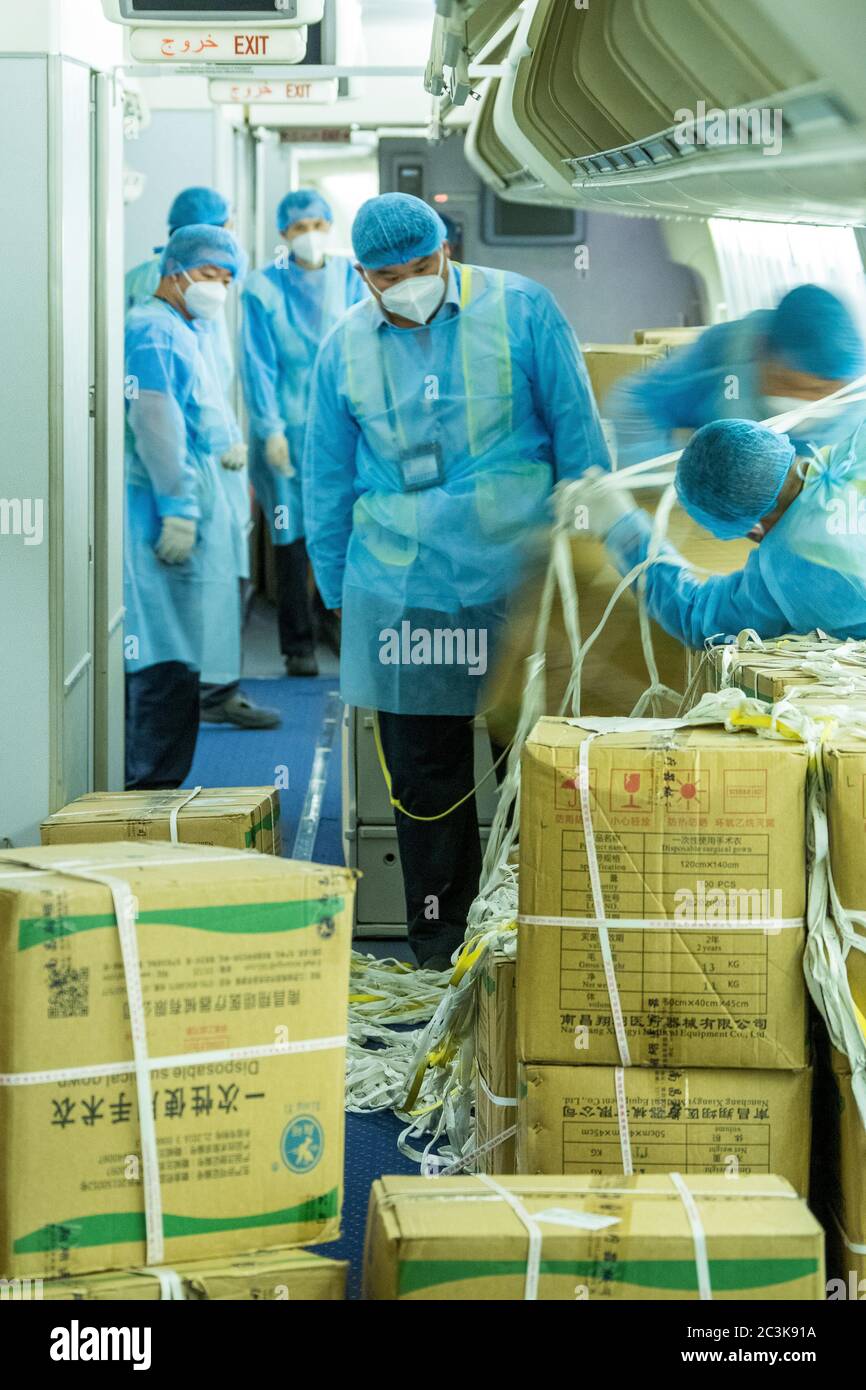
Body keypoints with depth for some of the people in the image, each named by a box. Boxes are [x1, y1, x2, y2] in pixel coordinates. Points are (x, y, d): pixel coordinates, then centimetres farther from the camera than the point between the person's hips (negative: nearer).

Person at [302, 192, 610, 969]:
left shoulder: (520, 309, -2)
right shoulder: (345, 348, 5)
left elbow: (578, 435, 2)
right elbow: (327, 484, 12)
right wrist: (337, 598, 13)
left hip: (519, 581, -2)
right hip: (398, 596, 2)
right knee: (422, 774, 5)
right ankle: (439, 938, 17)